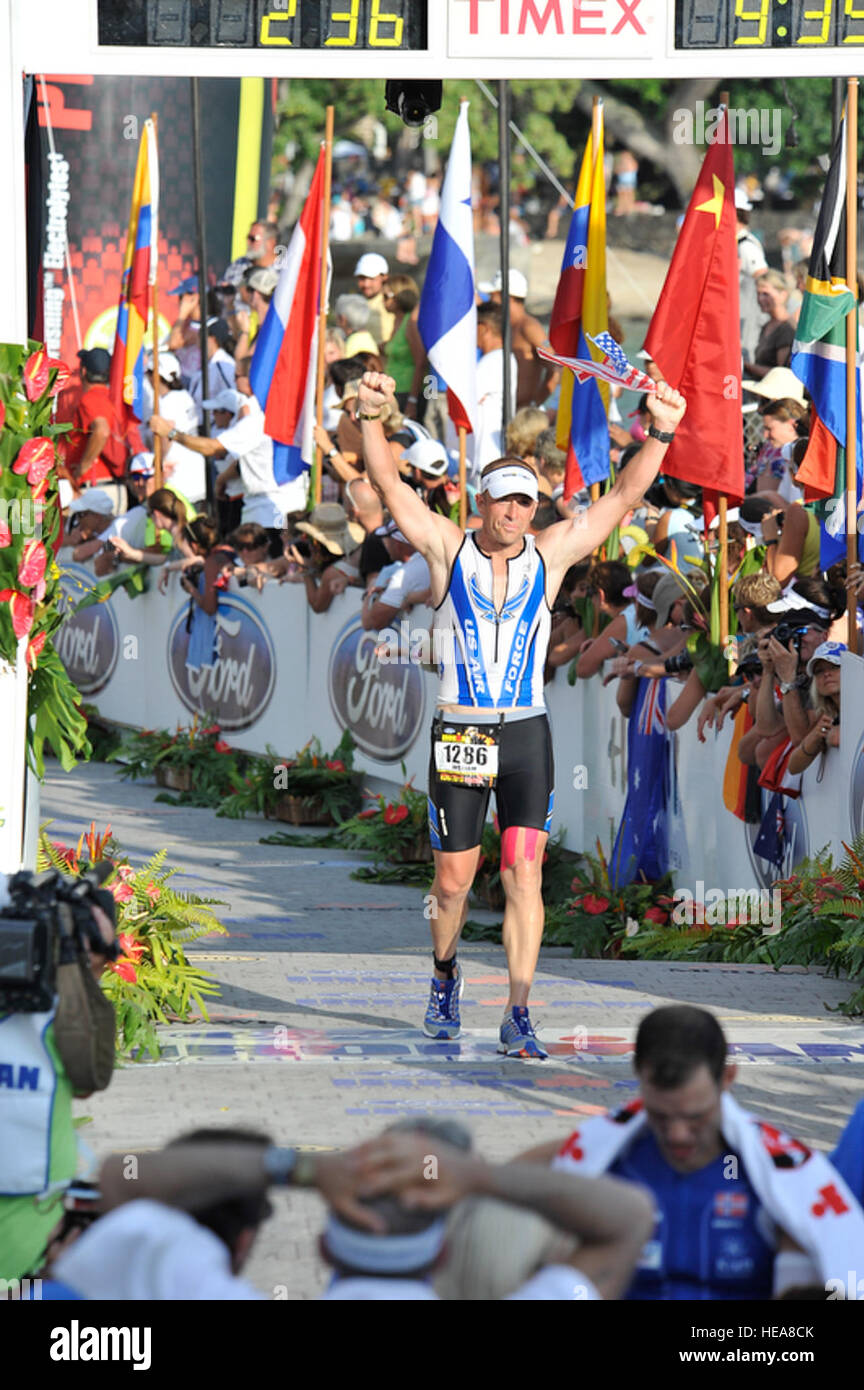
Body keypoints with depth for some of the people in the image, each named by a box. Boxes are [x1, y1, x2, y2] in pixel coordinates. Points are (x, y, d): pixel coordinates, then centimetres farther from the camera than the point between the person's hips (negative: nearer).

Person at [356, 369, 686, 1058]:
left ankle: (518, 1016, -8)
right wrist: (372, 423, -27)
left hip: (526, 736, 1)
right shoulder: (447, 548, -1)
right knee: (454, 881, 6)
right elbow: (391, 487, -11)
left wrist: (660, 437, -15)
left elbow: (622, 498, -1)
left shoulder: (550, 555, 3)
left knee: (523, 876, -9)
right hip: (458, 736, -1)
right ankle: (446, 975, 35)